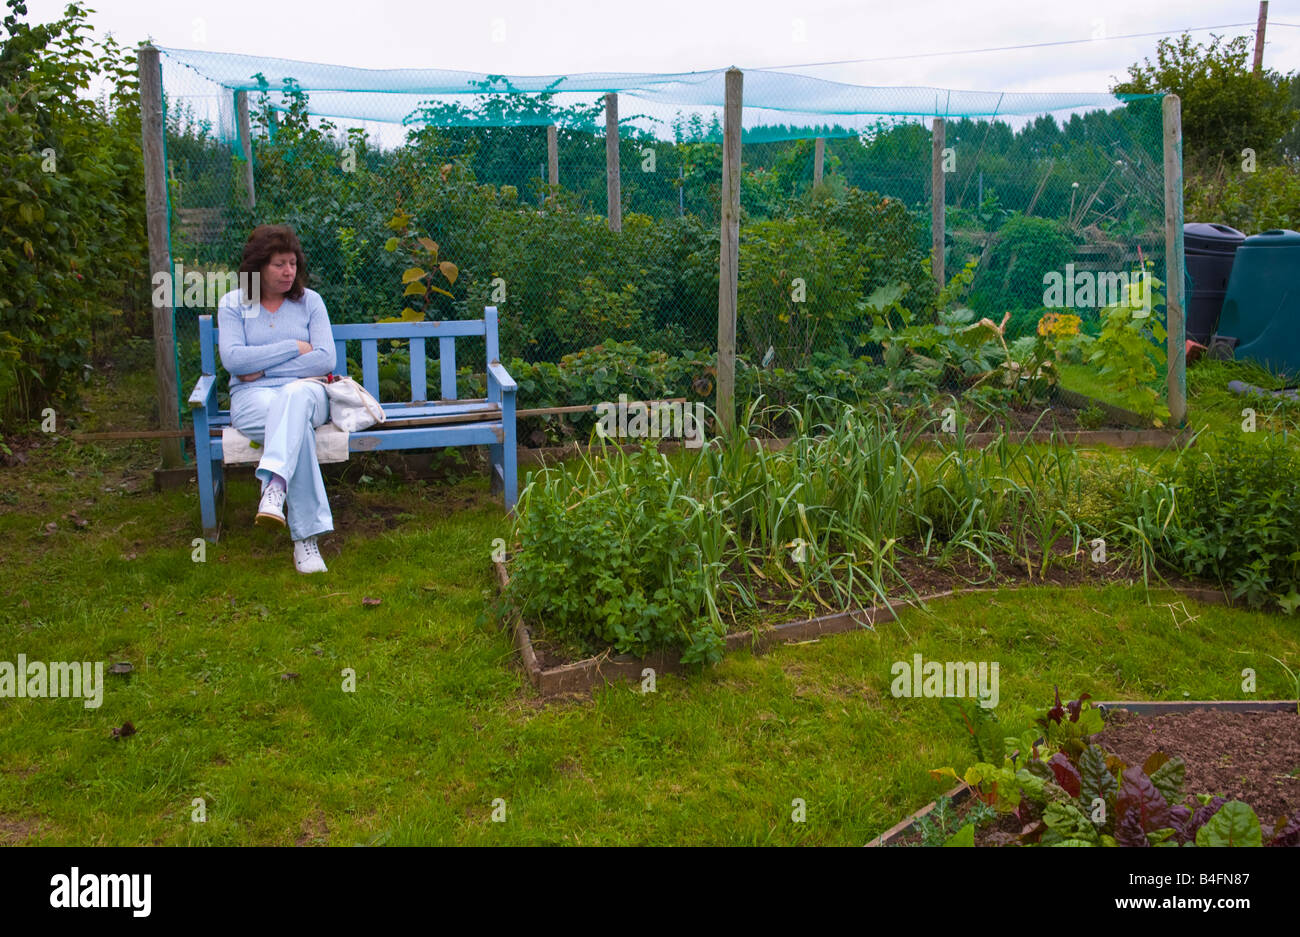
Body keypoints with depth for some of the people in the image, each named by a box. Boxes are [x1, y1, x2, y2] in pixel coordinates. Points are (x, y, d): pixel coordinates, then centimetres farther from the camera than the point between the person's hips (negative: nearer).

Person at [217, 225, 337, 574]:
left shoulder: (309, 301, 12)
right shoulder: (233, 304, 9)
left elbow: (325, 359, 0)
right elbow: (233, 359, -6)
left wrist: (263, 369, -7)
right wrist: (294, 348, -6)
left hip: (305, 391, 1)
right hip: (252, 398, -1)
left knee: (294, 396, -40)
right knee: (297, 426, -37)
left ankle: (275, 486, -61)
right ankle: (306, 536, -47)